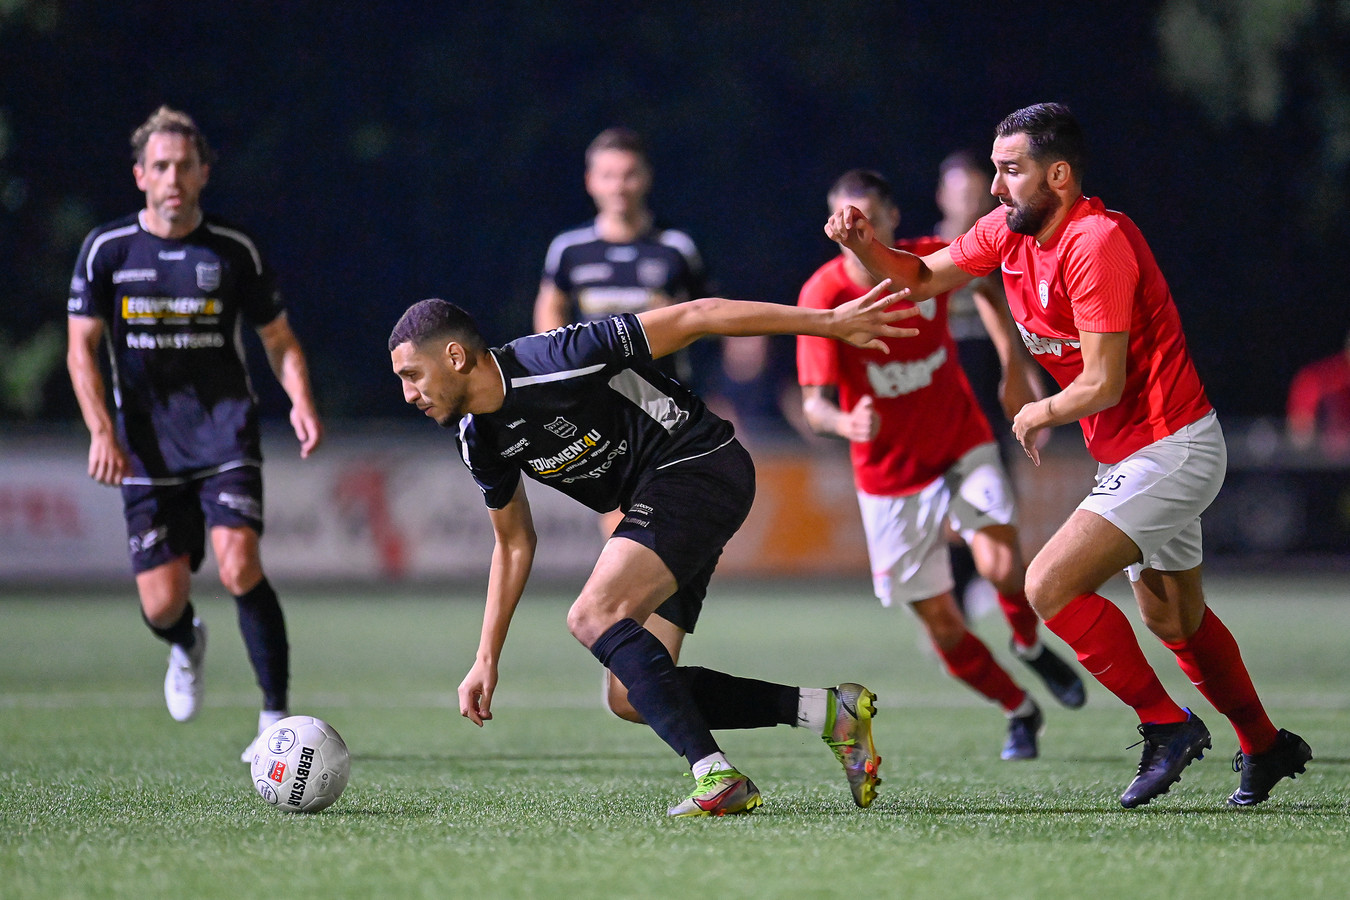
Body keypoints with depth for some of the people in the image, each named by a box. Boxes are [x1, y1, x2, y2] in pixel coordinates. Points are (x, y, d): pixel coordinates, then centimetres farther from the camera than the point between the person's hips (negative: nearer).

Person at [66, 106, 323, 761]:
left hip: (225, 437, -1)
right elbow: (81, 348, 3)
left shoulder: (234, 252, 2)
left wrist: (301, 403, -9)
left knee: (238, 566, -23)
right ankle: (187, 647, 37)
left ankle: (277, 718, -14)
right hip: (148, 449, 1)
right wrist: (102, 430, -11)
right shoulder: (107, 250, 1)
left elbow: (279, 340, 10)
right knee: (161, 604, -3)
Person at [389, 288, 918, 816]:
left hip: (701, 469, -9)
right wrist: (486, 660, 14)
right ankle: (830, 711, 3)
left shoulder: (556, 360, -22)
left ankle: (716, 777, -28)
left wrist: (829, 322, -15)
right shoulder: (479, 441, 2)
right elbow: (514, 544, 18)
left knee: (592, 616, -26)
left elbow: (696, 317, -17)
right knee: (632, 699, 0)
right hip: (654, 503, 9)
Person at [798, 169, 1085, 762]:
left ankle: (1031, 646, 12)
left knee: (1001, 567, -23)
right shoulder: (823, 295, -19)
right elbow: (814, 403, -23)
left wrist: (1015, 368, 8)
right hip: (889, 478, -1)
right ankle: (1020, 713, 27)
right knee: (941, 624, 2)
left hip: (964, 448, 1)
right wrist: (846, 424, -46)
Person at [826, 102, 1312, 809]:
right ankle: (1267, 749, 38)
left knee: (1050, 588, -18)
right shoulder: (1008, 233, 2)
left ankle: (1166, 725, -6)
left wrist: (1037, 415, -7)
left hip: (1167, 451, -10)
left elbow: (1102, 386, -25)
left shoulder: (1097, 243, -24)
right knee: (1172, 619, 21)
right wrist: (863, 242, -6)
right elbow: (921, 278, 13)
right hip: (1132, 455, 10)